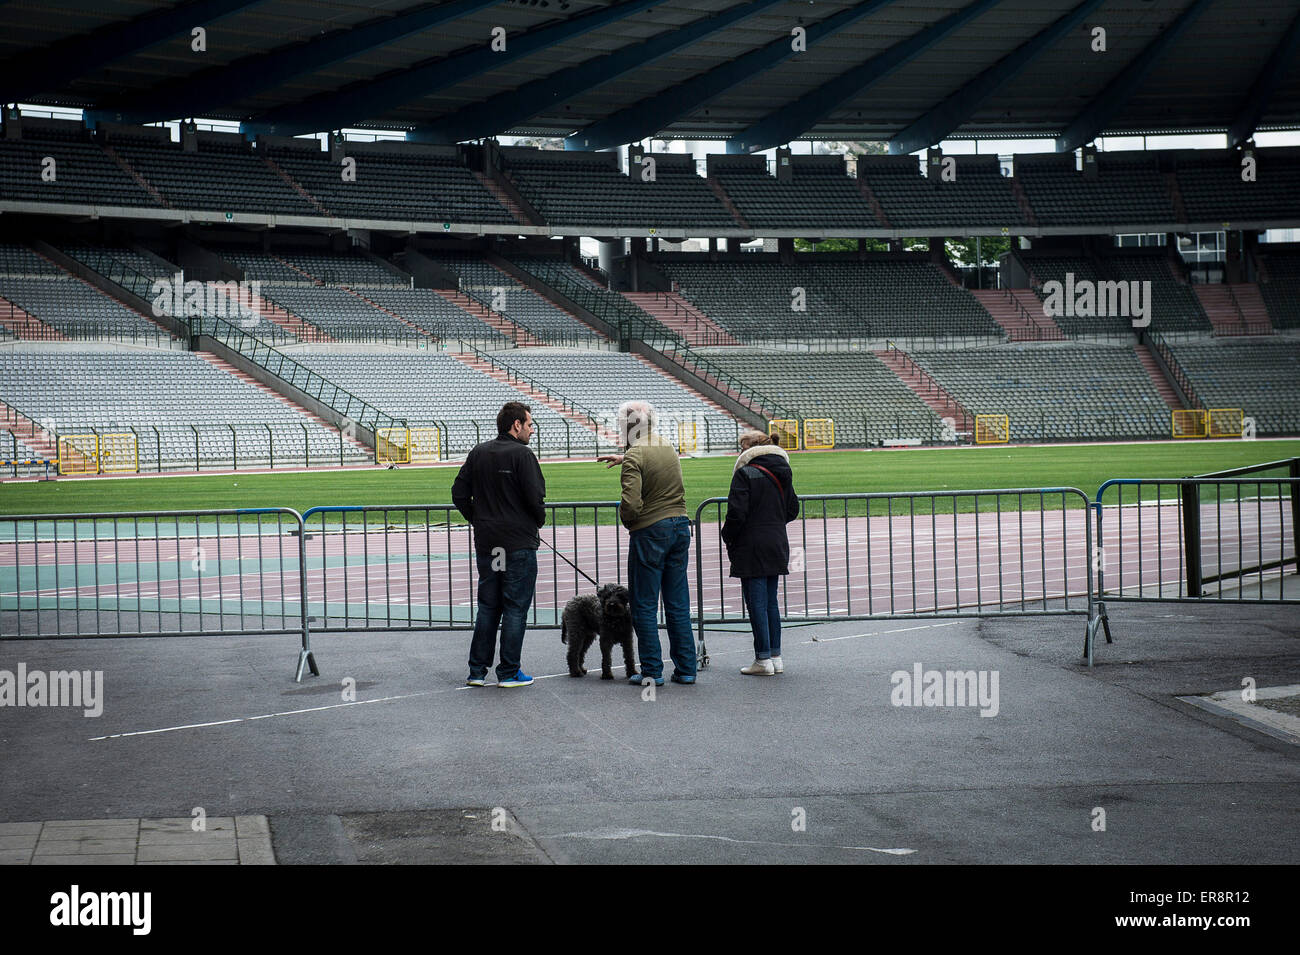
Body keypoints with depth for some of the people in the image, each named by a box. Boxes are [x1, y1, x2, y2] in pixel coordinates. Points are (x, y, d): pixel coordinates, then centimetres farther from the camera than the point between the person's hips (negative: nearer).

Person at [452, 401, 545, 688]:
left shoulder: (477, 453, 7)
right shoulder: (521, 454, -12)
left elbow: (459, 495, 7)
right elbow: (535, 498, -16)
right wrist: (539, 520, 3)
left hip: (485, 543, 6)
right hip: (519, 543, -6)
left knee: (487, 607, 13)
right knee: (515, 608, 2)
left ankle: (477, 670, 13)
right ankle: (509, 672, 4)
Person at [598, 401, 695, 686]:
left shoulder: (635, 456, -13)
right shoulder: (669, 449, 10)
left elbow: (631, 503, -22)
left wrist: (625, 518, -2)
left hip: (649, 533, -7)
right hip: (680, 527, 7)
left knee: (644, 606, 2)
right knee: (678, 604, 10)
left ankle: (652, 671, 2)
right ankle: (686, 669, 11)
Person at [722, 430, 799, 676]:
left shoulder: (745, 474, -13)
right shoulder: (782, 473, 10)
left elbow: (737, 512, -18)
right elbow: (792, 510, 15)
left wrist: (727, 538, -4)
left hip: (752, 547, -7)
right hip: (777, 546, 7)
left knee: (756, 602, -2)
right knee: (771, 601, 14)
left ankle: (763, 660, -1)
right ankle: (776, 657, 15)